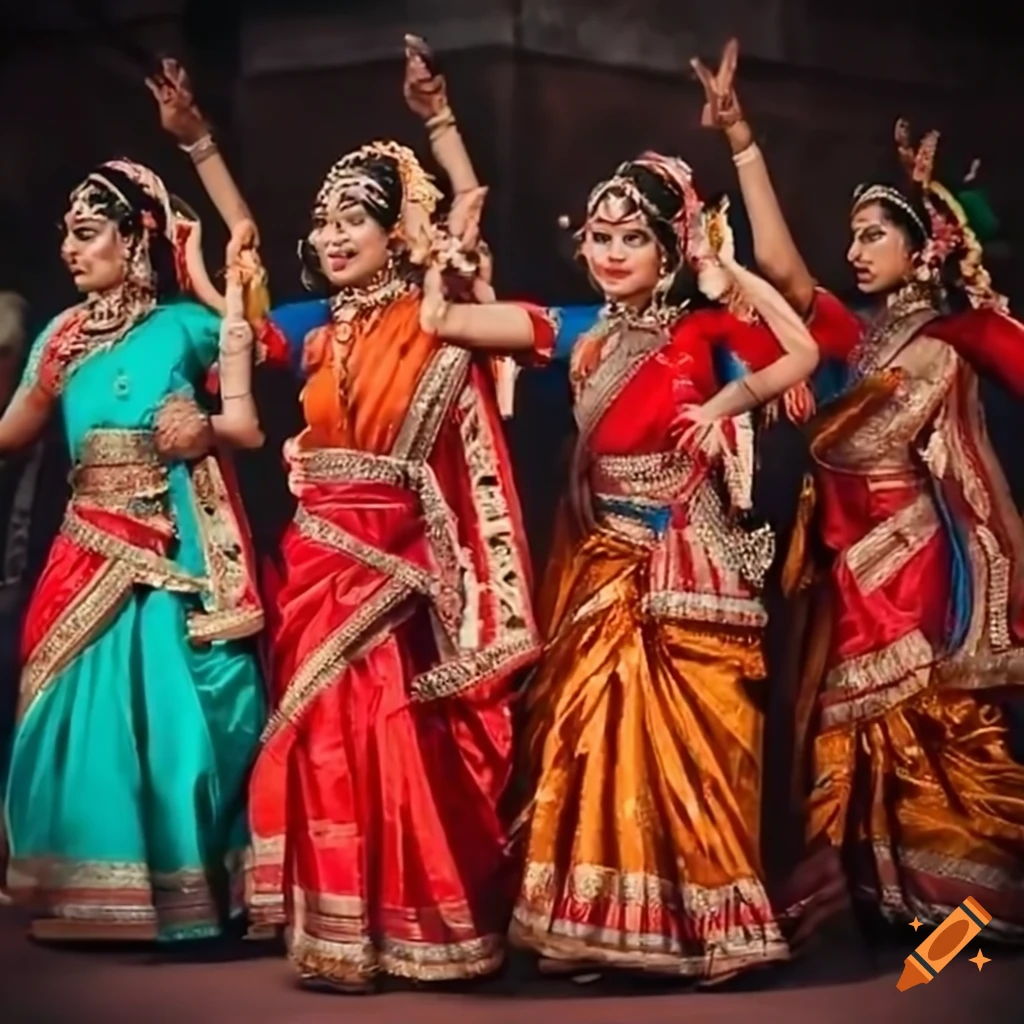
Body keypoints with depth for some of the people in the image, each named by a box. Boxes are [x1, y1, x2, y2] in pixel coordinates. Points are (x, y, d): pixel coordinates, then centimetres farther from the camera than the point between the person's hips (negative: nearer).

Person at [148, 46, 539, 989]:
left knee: (397, 733, -3)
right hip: (319, 556, 5)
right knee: (324, 735, 7)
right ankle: (334, 930, 14)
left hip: (398, 558, -5)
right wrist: (198, 144, 14)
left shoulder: (430, 315, -2)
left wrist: (437, 118, -16)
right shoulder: (317, 328, 11)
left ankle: (413, 925, 5)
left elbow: (470, 213, -11)